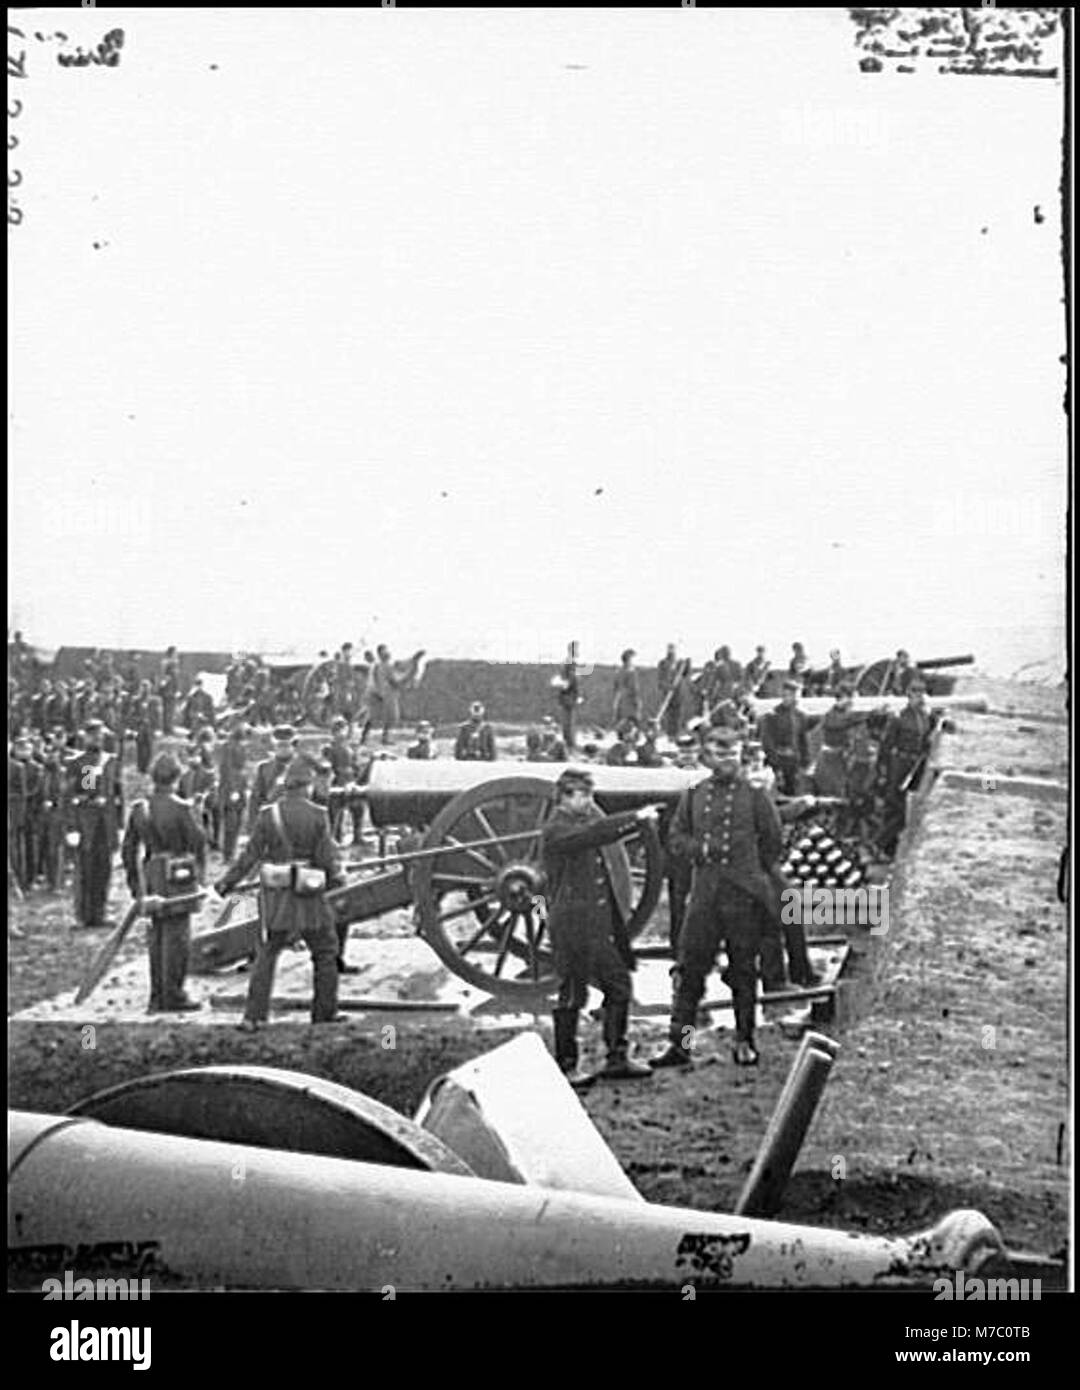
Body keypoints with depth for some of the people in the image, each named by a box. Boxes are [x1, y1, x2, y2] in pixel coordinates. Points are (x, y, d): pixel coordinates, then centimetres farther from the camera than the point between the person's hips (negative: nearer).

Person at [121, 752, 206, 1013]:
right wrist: (201, 873, 7)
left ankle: (157, 996, 18)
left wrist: (134, 884, 18)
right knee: (176, 936, 0)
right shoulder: (181, 808, -13)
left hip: (151, 878, 6)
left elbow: (129, 849, 10)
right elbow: (198, 843, -9)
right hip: (178, 876, -6)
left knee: (157, 936, 13)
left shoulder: (139, 809, 5)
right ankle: (173, 995, 2)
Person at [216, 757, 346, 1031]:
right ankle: (324, 1012, 20)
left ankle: (253, 1016, 1)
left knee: (266, 955, 9)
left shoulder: (269, 815, -4)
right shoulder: (317, 816, -10)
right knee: (325, 953, 15)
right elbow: (326, 857, -7)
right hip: (308, 895, -2)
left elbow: (250, 854, -2)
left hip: (276, 895, 2)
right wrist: (336, 876, 13)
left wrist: (227, 881, 7)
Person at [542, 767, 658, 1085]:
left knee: (619, 986, 8)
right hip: (574, 925, -8)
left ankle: (617, 1058, 17)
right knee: (572, 994, 0)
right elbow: (594, 834, -28)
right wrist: (635, 818, -32)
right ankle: (565, 1065, 11)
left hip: (606, 923, 8)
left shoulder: (591, 815, 13)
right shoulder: (556, 831, -12)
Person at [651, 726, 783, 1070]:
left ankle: (745, 1044, 16)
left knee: (744, 971, 5)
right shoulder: (694, 795, 9)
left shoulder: (754, 795, 2)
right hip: (704, 895, 2)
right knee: (690, 967, -1)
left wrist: (753, 874, 6)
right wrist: (700, 848, -7)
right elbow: (676, 836, 12)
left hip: (744, 897, -2)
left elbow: (773, 842, 7)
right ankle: (679, 1043, 3)